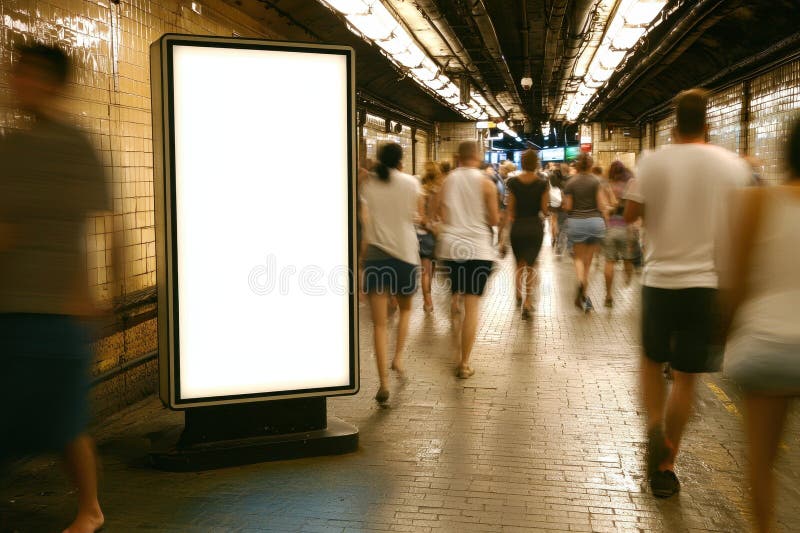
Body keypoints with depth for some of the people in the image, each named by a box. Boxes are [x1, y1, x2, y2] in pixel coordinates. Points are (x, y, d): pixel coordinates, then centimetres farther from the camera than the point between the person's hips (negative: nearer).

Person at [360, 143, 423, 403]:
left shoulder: (369, 186, 3)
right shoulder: (410, 182, 1)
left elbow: (365, 222, -1)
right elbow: (419, 213, 11)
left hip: (375, 254, 0)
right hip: (405, 252, 0)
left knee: (379, 323, 0)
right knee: (405, 308, 26)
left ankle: (383, 382, -7)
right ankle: (398, 358, 13)